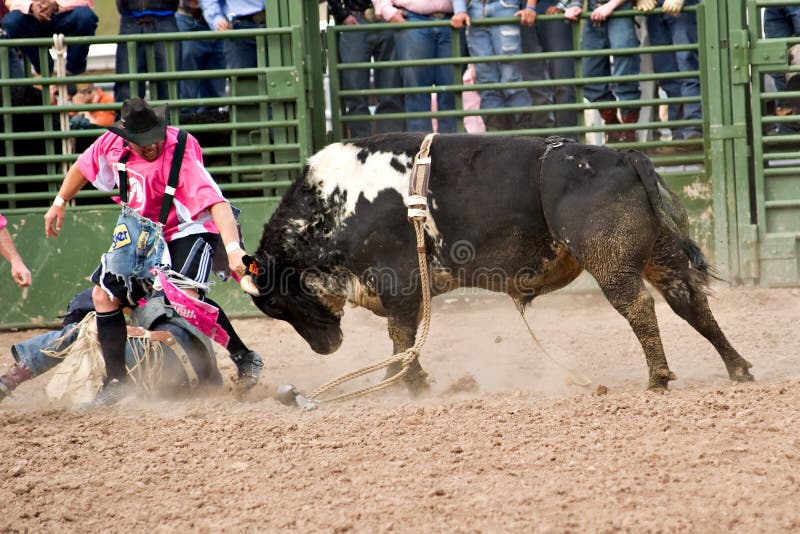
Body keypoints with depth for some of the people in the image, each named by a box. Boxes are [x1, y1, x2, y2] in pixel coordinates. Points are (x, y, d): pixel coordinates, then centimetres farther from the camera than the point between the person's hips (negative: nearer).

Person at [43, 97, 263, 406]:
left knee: (186, 294, -29)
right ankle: (116, 382, 7)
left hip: (186, 232, -7)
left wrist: (232, 248, -56)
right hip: (138, 236, 7)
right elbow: (84, 166, 8)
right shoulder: (113, 144, -15)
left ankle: (244, 358, -14)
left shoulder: (181, 156, -32)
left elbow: (217, 203, -42)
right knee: (103, 294, -1)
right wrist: (60, 203, 17)